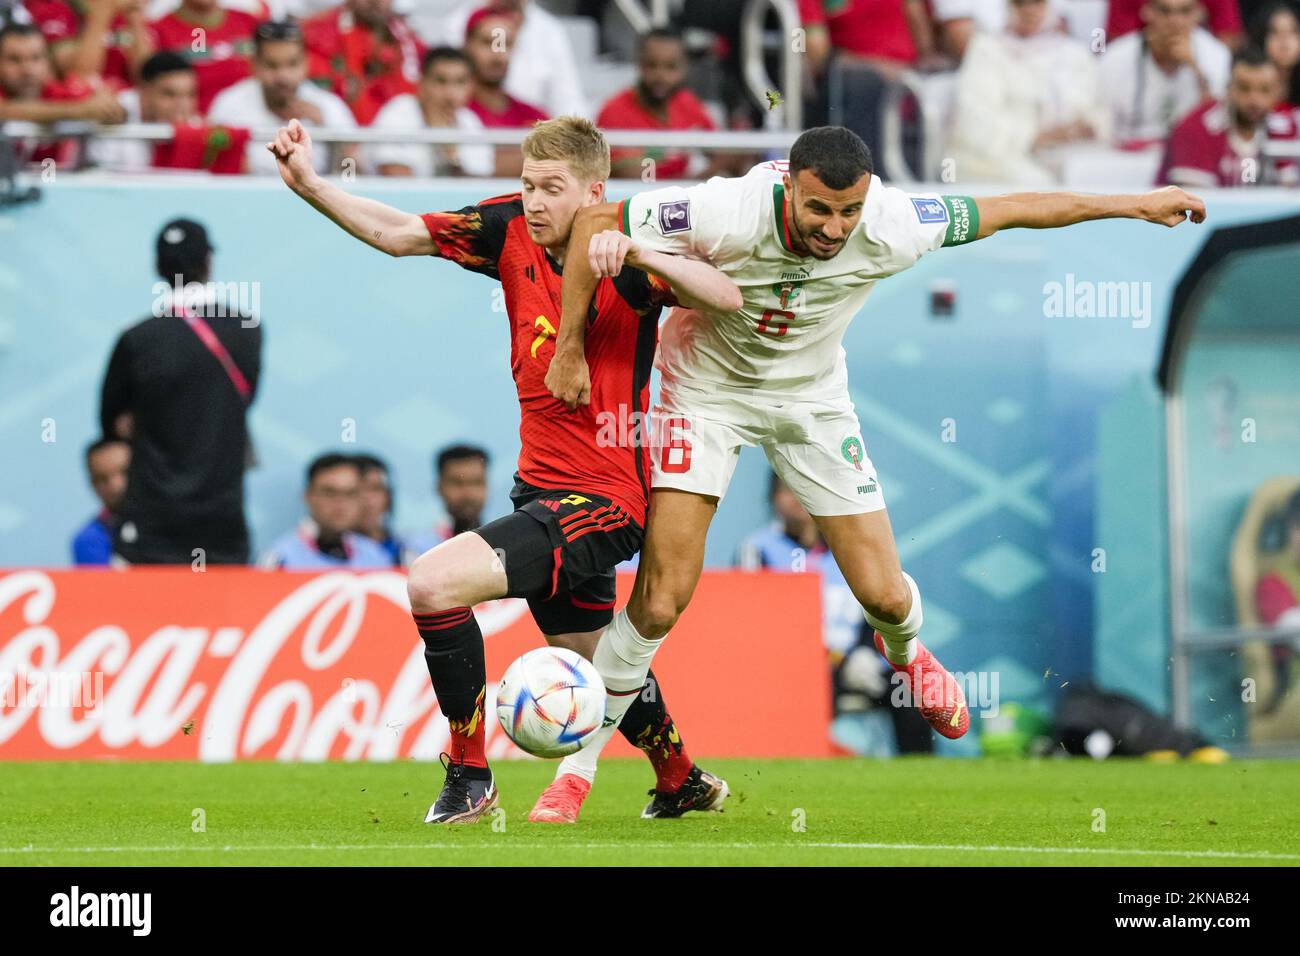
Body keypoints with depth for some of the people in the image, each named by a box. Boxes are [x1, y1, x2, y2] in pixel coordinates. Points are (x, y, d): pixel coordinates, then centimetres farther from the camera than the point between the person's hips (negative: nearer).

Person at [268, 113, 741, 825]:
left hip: (603, 501, -8)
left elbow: (726, 296, -30)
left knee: (435, 583, -23)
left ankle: (468, 774, -9)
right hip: (540, 490, 8)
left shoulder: (623, 250, -17)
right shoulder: (511, 230, 0)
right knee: (599, 667, 25)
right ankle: (683, 784, 49)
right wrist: (310, 185, -7)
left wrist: (639, 252, -42)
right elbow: (398, 233, 4)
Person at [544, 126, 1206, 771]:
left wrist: (1137, 204, -4)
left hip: (812, 396, 3)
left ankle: (904, 649, 41)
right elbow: (592, 223, -23)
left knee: (883, 595, 1)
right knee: (661, 602, -15)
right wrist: (569, 349, -24)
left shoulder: (890, 229, -26)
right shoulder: (729, 214, -35)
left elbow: (1014, 209, -11)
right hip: (708, 388, -3)